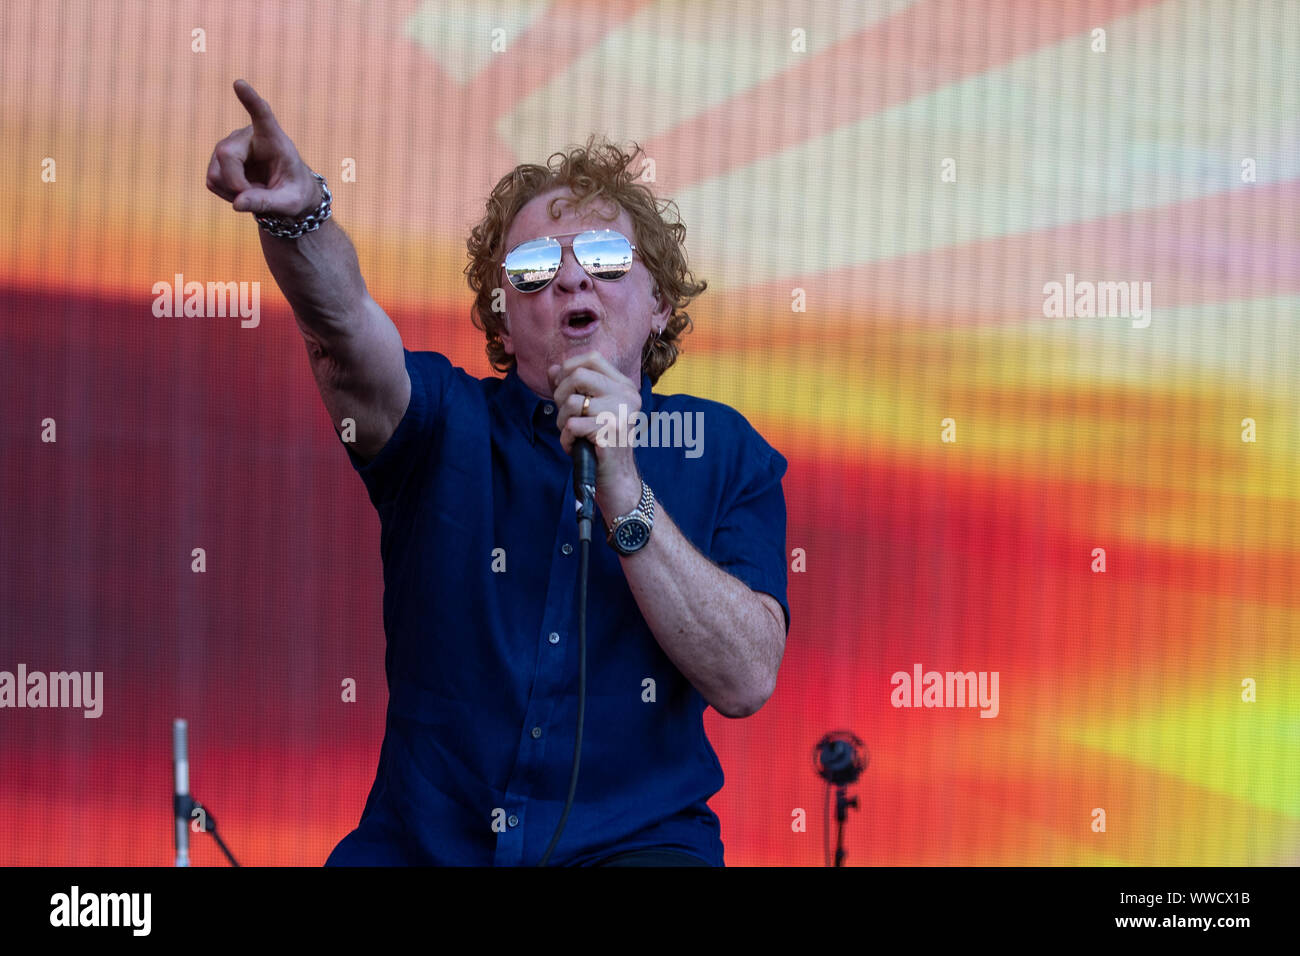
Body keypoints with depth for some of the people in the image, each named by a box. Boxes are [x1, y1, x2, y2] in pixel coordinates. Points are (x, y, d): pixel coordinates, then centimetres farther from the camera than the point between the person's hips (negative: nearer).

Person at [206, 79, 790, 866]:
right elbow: (346, 327, -16)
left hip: (635, 838, 0)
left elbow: (747, 681, -6)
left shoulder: (725, 453, 7)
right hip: (421, 838, 1)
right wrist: (297, 214, -37)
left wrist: (625, 496, -13)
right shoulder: (448, 421, 6)